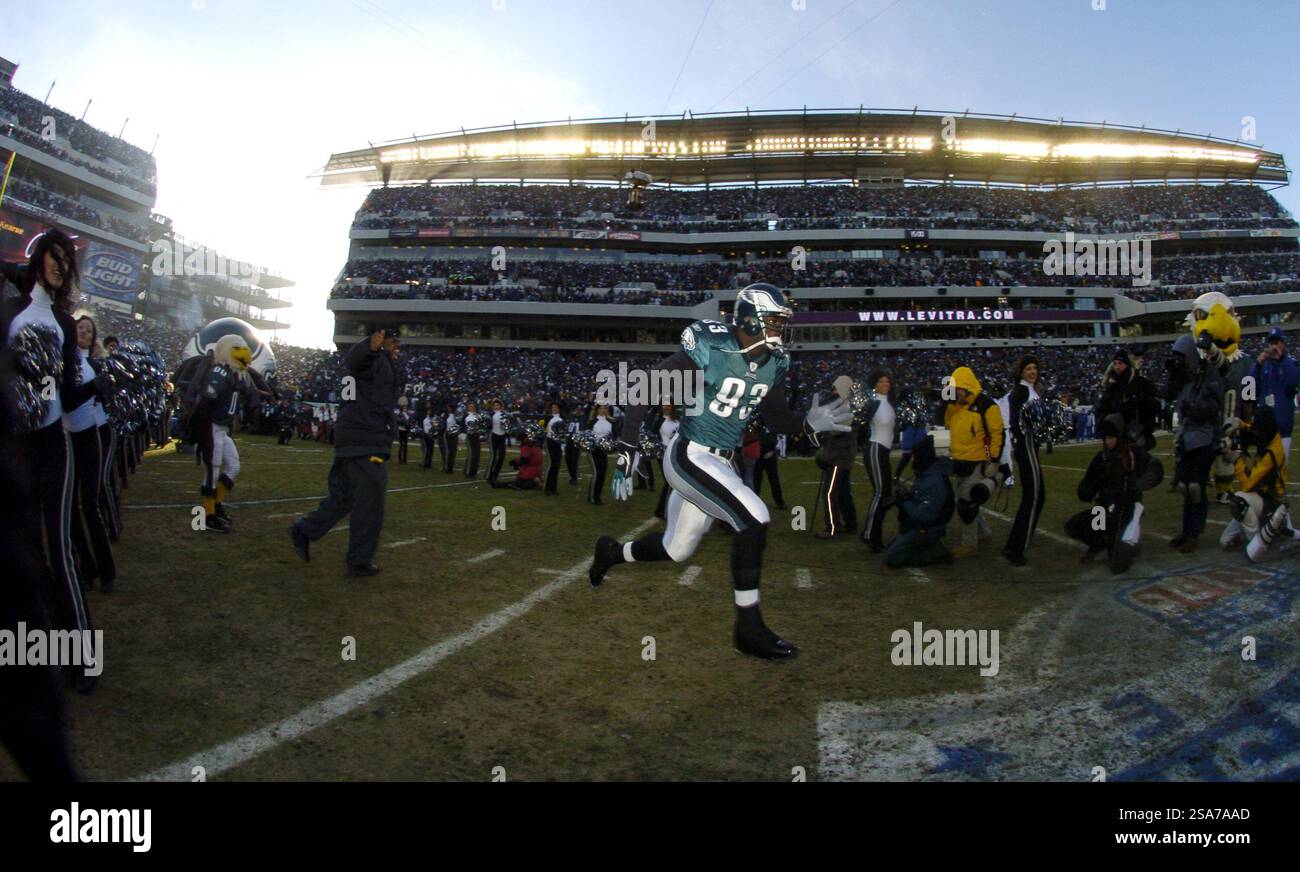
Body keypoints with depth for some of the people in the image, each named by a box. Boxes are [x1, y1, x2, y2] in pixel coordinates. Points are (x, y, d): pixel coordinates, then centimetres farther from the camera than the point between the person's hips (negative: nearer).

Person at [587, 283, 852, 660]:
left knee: (676, 549, 17)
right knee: (754, 518, -22)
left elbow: (776, 416, 14)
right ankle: (749, 628, -10)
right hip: (689, 456, -8)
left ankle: (611, 552, 47)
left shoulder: (774, 363, 2)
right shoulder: (708, 348, -19)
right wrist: (626, 450, -19)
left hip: (720, 464, 8)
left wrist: (810, 423, -7)